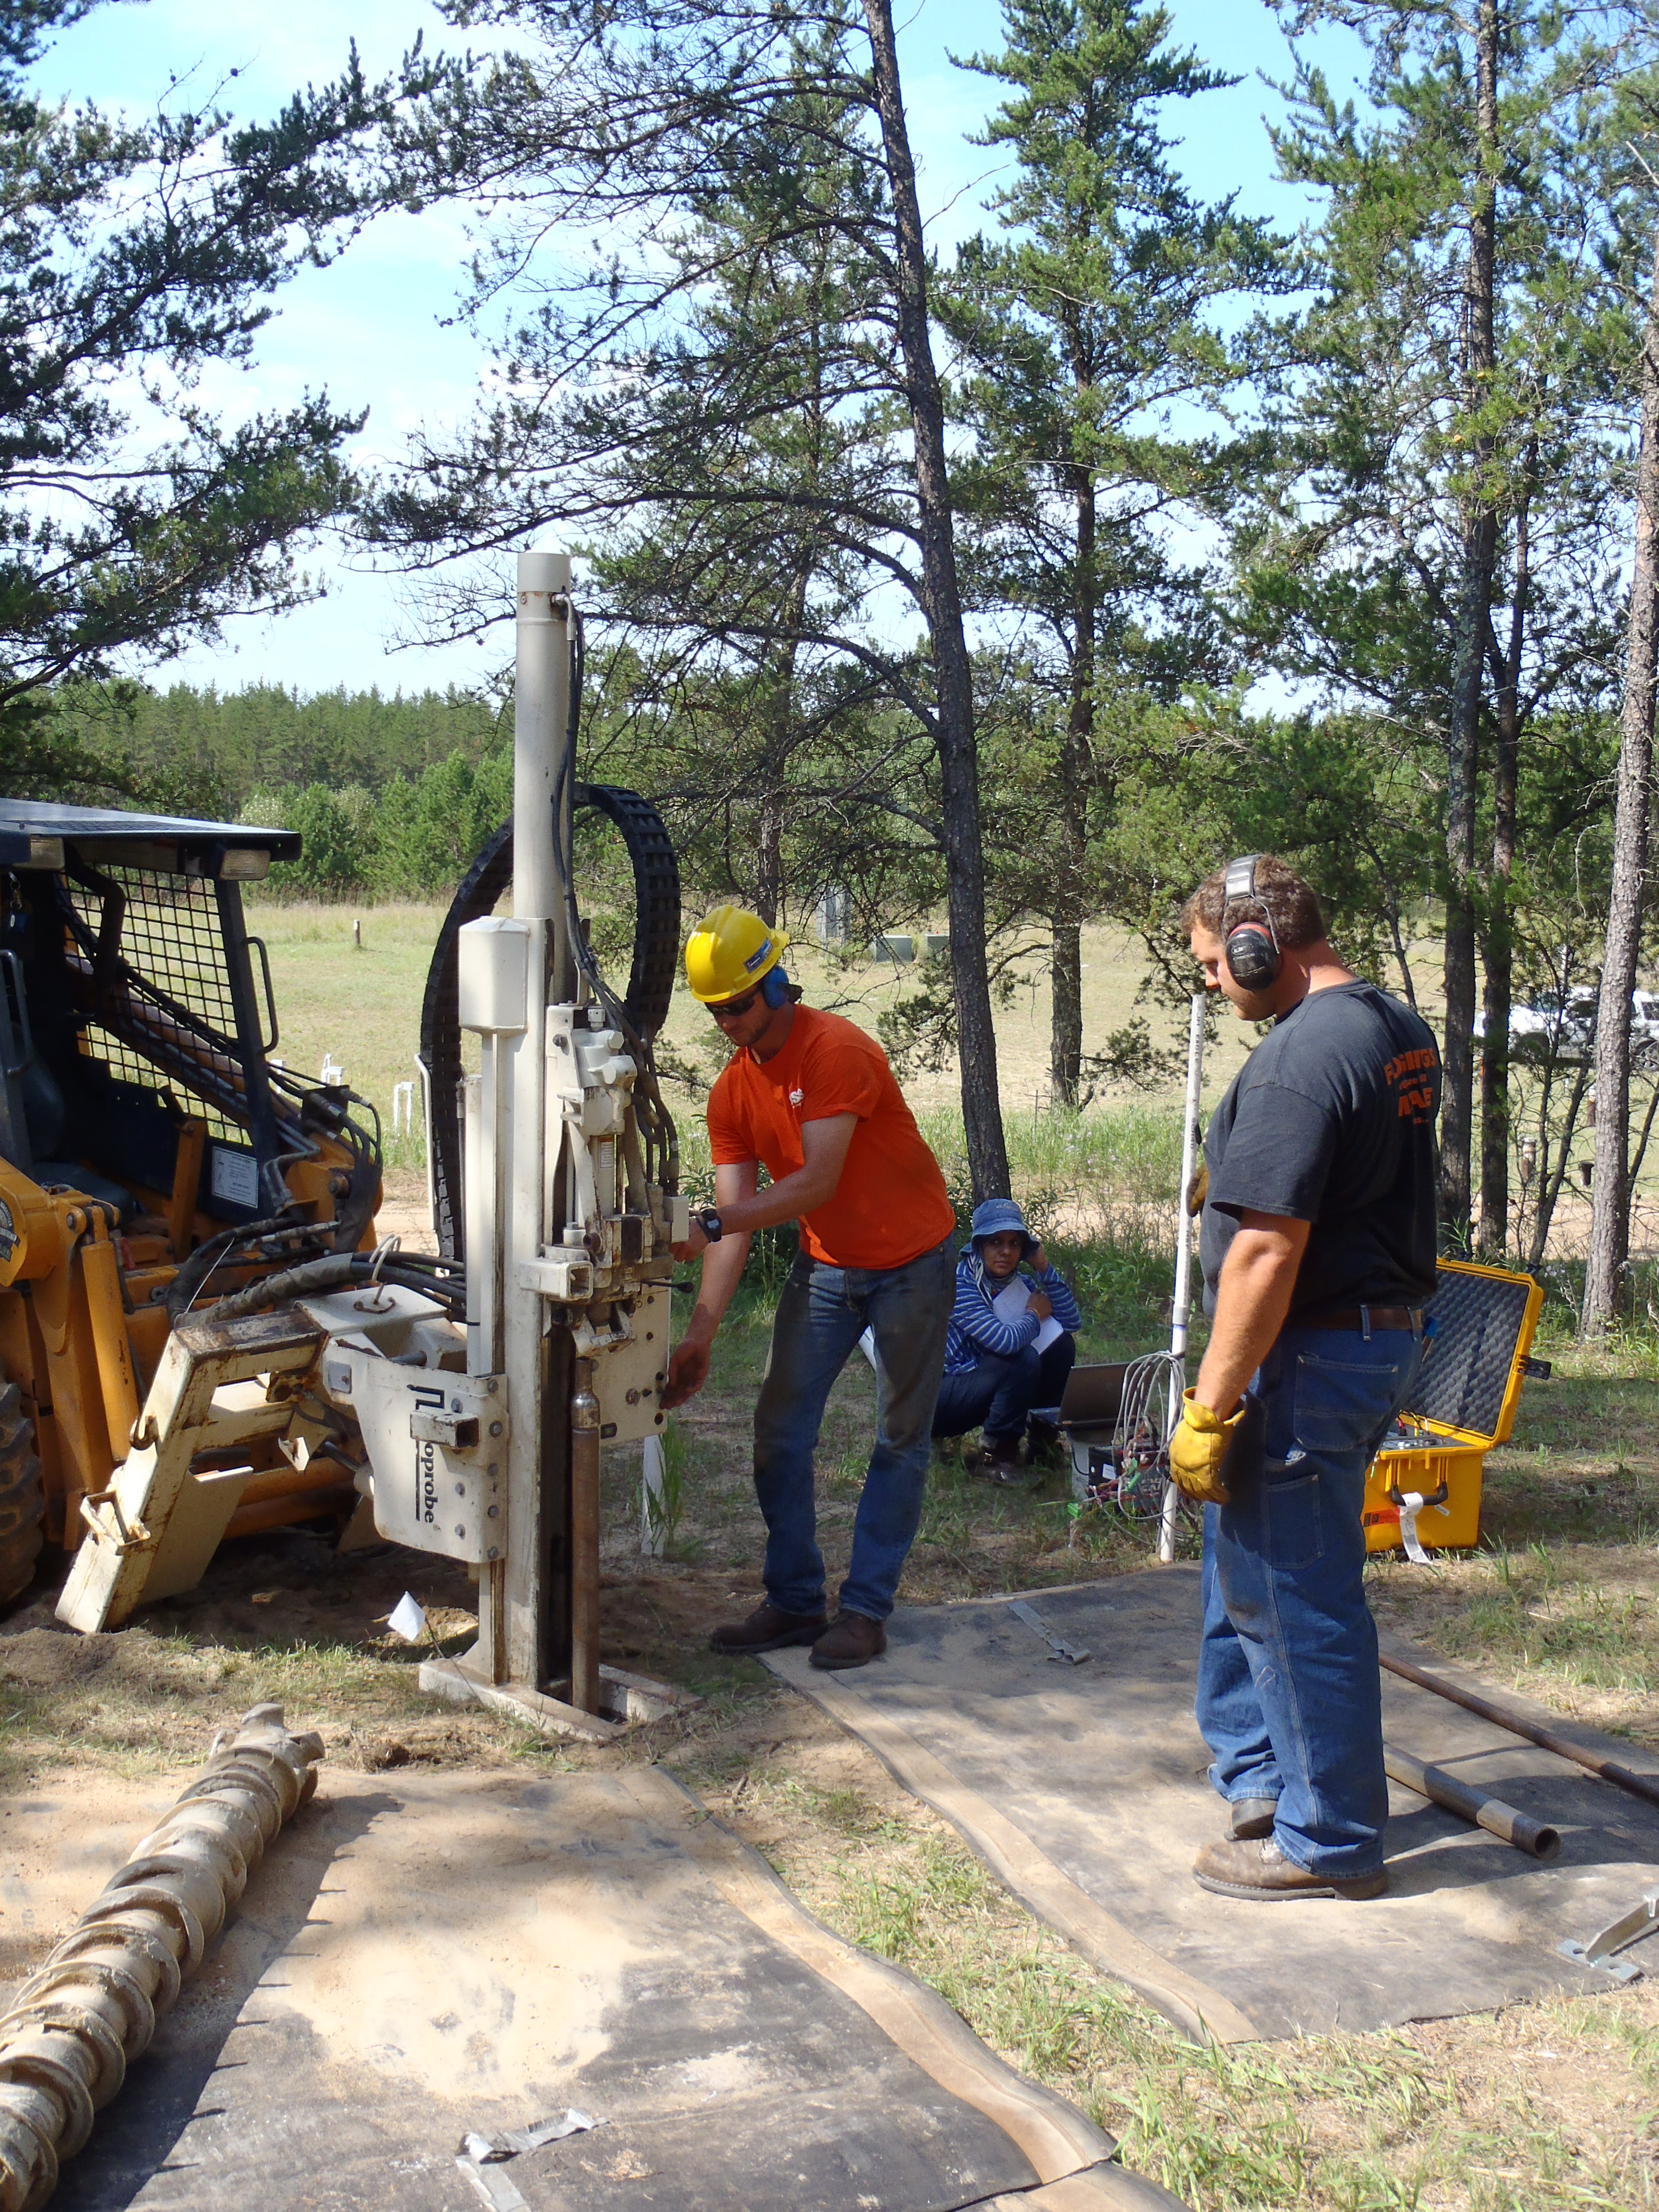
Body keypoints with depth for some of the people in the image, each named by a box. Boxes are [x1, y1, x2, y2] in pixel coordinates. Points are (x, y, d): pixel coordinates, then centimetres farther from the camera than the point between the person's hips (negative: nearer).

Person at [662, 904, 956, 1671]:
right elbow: (735, 1218, -8)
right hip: (824, 1267, 7)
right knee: (779, 1429, 2)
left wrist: (708, 1225, -40)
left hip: (909, 1263, -6)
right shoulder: (732, 1091, -4)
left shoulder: (837, 1052, -25)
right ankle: (794, 1602, 11)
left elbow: (816, 1184, -33)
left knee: (899, 1441, 1)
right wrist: (699, 1333, -16)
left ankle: (866, 1609, 7)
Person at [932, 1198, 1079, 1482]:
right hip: (939, 1397, -8)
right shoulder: (960, 1284, -23)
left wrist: (1043, 1268, -10)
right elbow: (1005, 1341, -35)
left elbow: (1072, 1322, -3)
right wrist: (1034, 1315, -14)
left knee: (1062, 1344, -5)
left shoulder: (1018, 1283, 2)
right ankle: (997, 1456, -16)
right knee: (1023, 1360, -30)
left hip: (984, 1389, 8)